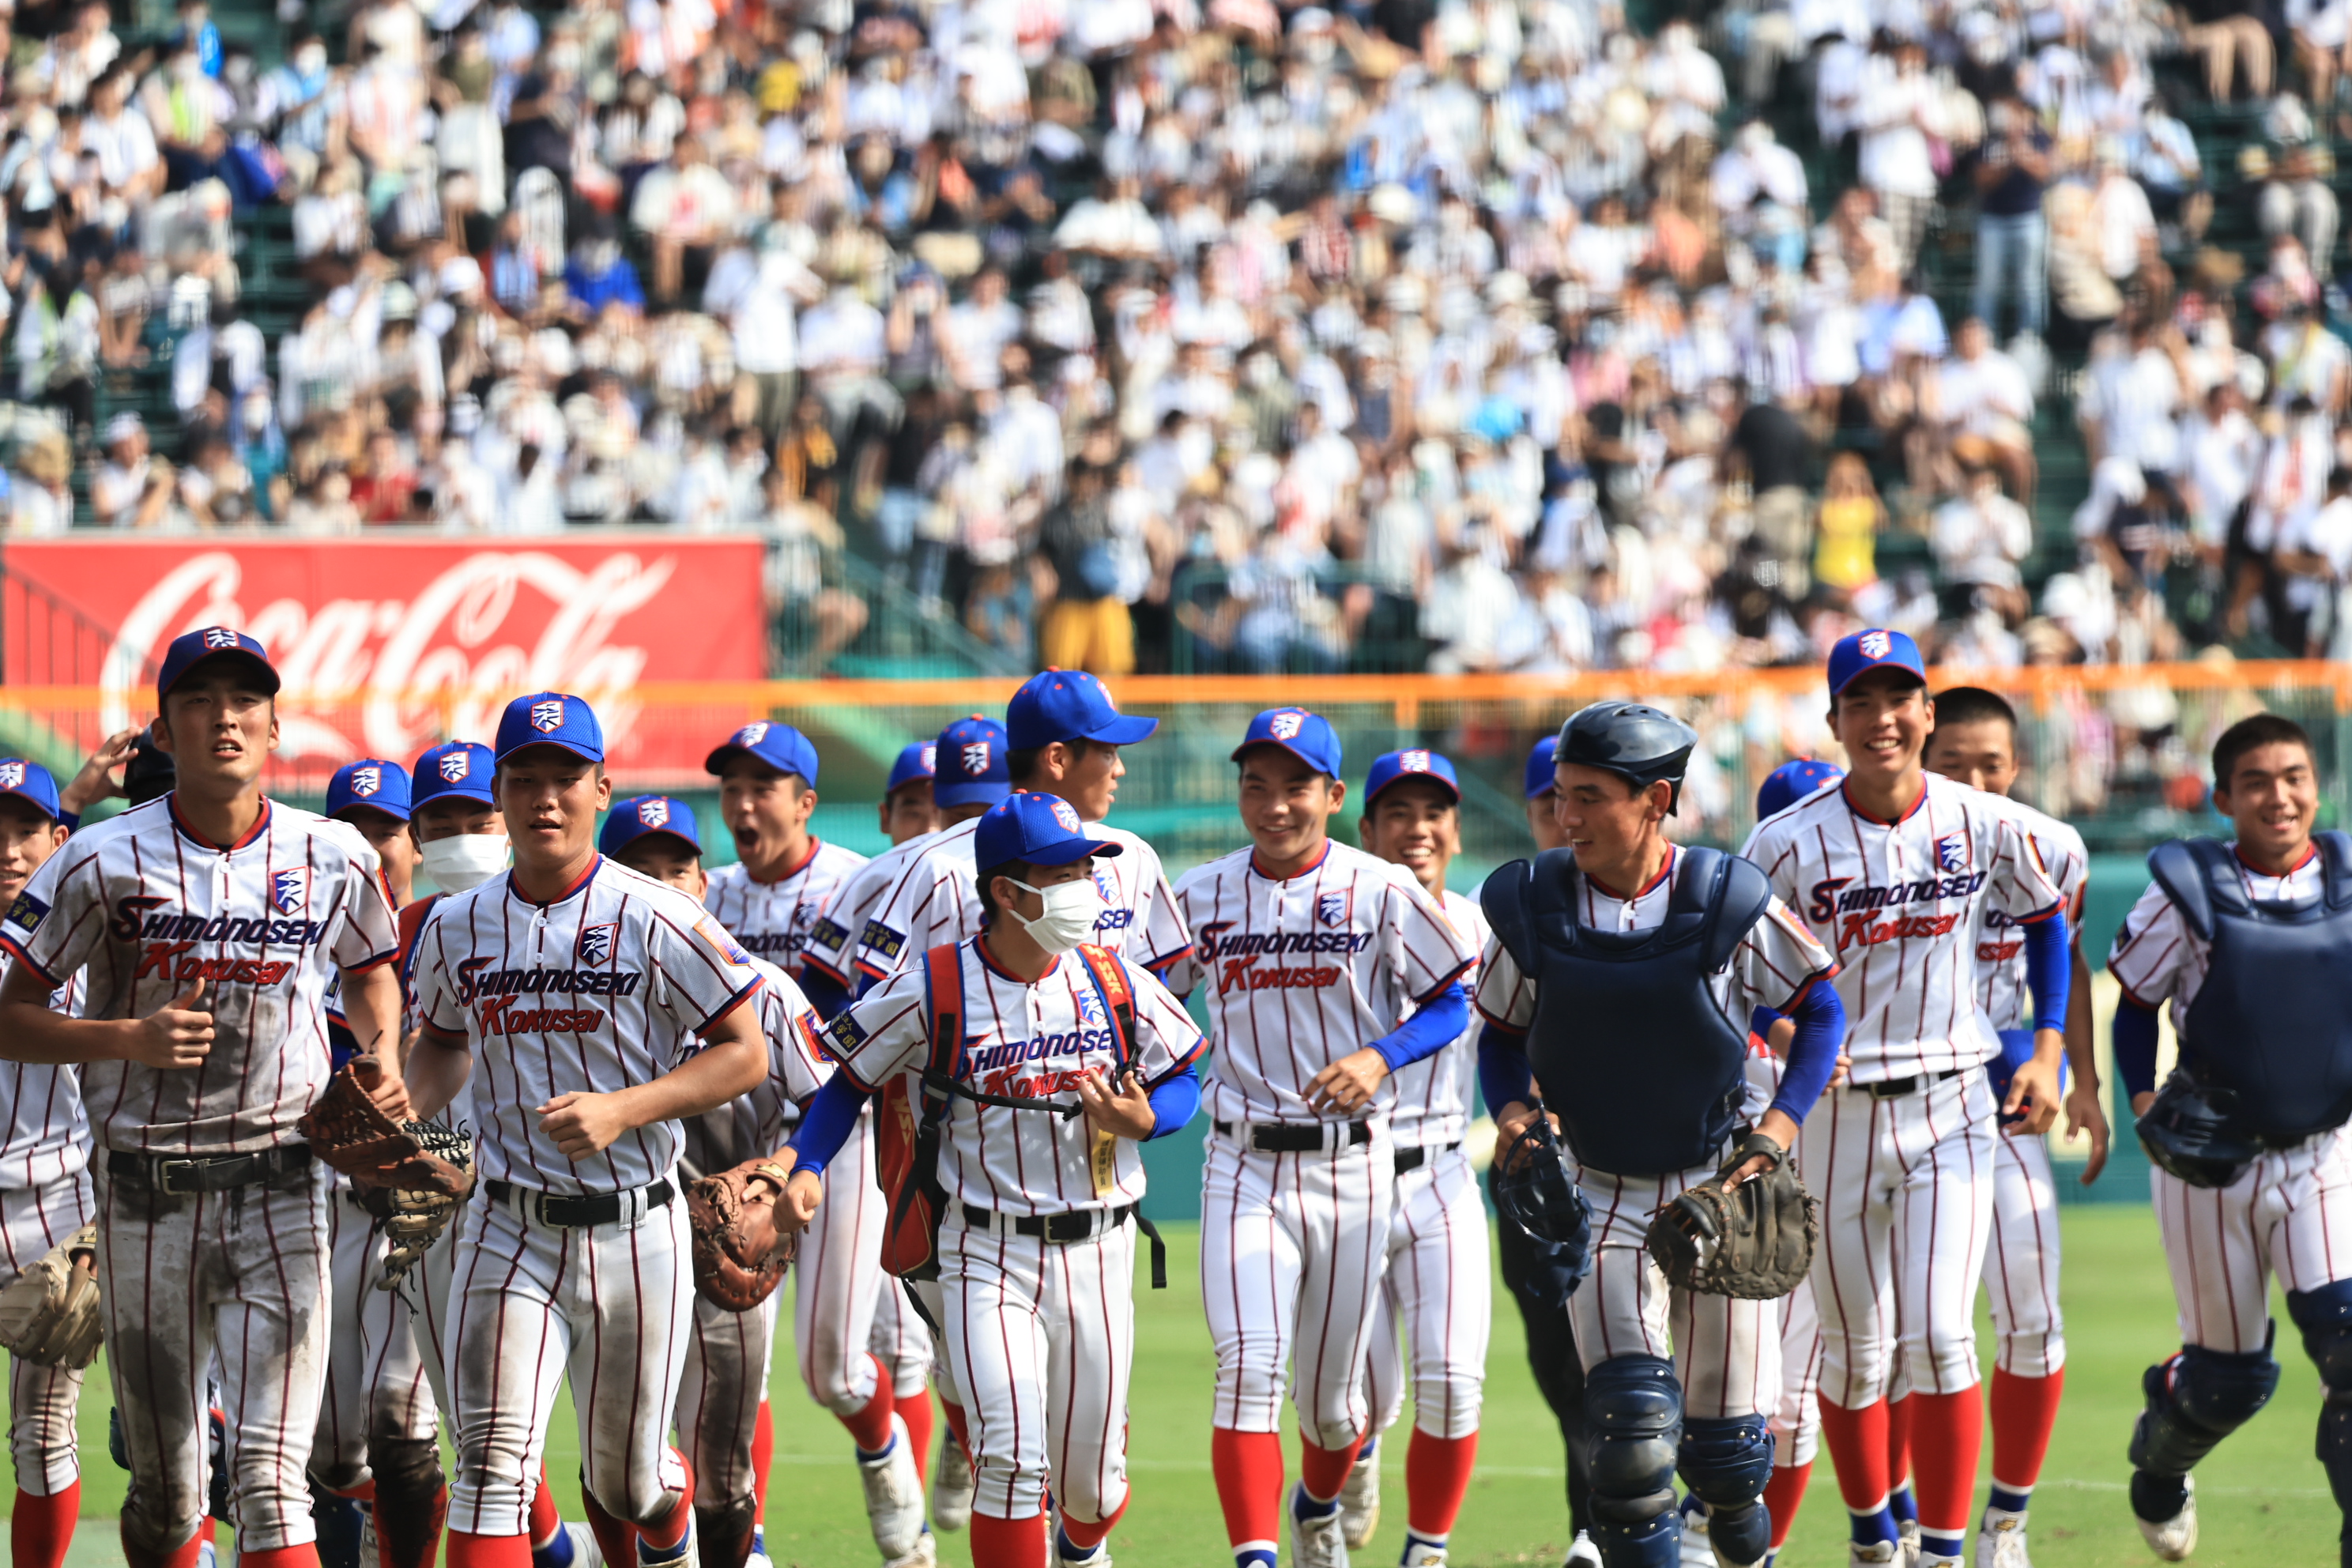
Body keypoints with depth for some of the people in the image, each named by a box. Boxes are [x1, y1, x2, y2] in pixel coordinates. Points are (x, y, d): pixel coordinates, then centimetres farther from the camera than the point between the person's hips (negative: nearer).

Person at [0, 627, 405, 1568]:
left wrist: (384, 1058, 3)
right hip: (146, 1197, 0)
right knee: (163, 1491, 8)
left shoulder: (334, 859, 2)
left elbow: (370, 972, 23)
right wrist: (130, 1038, -18)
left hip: (279, 1192, 0)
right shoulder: (103, 862, -5)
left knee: (270, 1474, -12)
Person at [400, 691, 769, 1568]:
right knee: (491, 1464, -16)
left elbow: (745, 1055, -6)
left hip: (635, 1232, -2)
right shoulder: (457, 929, 4)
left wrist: (621, 1110, -18)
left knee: (628, 1479, 13)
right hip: (510, 1229, 2)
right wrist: (406, 1111, 0)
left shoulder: (655, 921, -8)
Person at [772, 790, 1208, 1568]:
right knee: (1010, 1456, -19)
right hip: (986, 1256, -3)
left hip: (1096, 1250, 3)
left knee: (1090, 1475, 12)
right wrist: (806, 1168, -10)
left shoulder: (1116, 981, 1)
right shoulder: (931, 990, -8)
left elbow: (1182, 1079, 11)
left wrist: (1141, 1120, -11)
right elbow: (850, 1076, 4)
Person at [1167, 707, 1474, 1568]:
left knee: (1333, 1390, 11)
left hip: (1351, 1165, 0)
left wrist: (1380, 1058, -17)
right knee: (1248, 1367, -18)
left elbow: (1450, 1007, 1)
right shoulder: (1202, 896, 3)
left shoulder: (1382, 892, -4)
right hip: (1244, 1165, 0)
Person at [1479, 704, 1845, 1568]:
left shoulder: (1726, 903, -13)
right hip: (1602, 1196, 1)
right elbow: (1500, 1034, 8)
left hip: (1723, 1182, -1)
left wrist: (1780, 1126, -11)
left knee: (1725, 1446, 4)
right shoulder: (1531, 905, -8)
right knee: (1632, 1428, -17)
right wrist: (1512, 1110, -12)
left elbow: (1820, 1009, 0)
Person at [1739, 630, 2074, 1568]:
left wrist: (2047, 1049, 7)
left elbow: (2044, 918, 14)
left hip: (1950, 1110, 0)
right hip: (1833, 1113, 0)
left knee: (1939, 1337, -12)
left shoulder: (1983, 825, -3)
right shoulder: (1791, 844, -9)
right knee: (1854, 1349, 8)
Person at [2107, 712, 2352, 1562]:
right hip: (2214, 1164, -1)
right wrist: (2145, 1104, -6)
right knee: (2230, 1377, 11)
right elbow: (2134, 1003, 1)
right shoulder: (2191, 893, -13)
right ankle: (2159, 1462, 46)